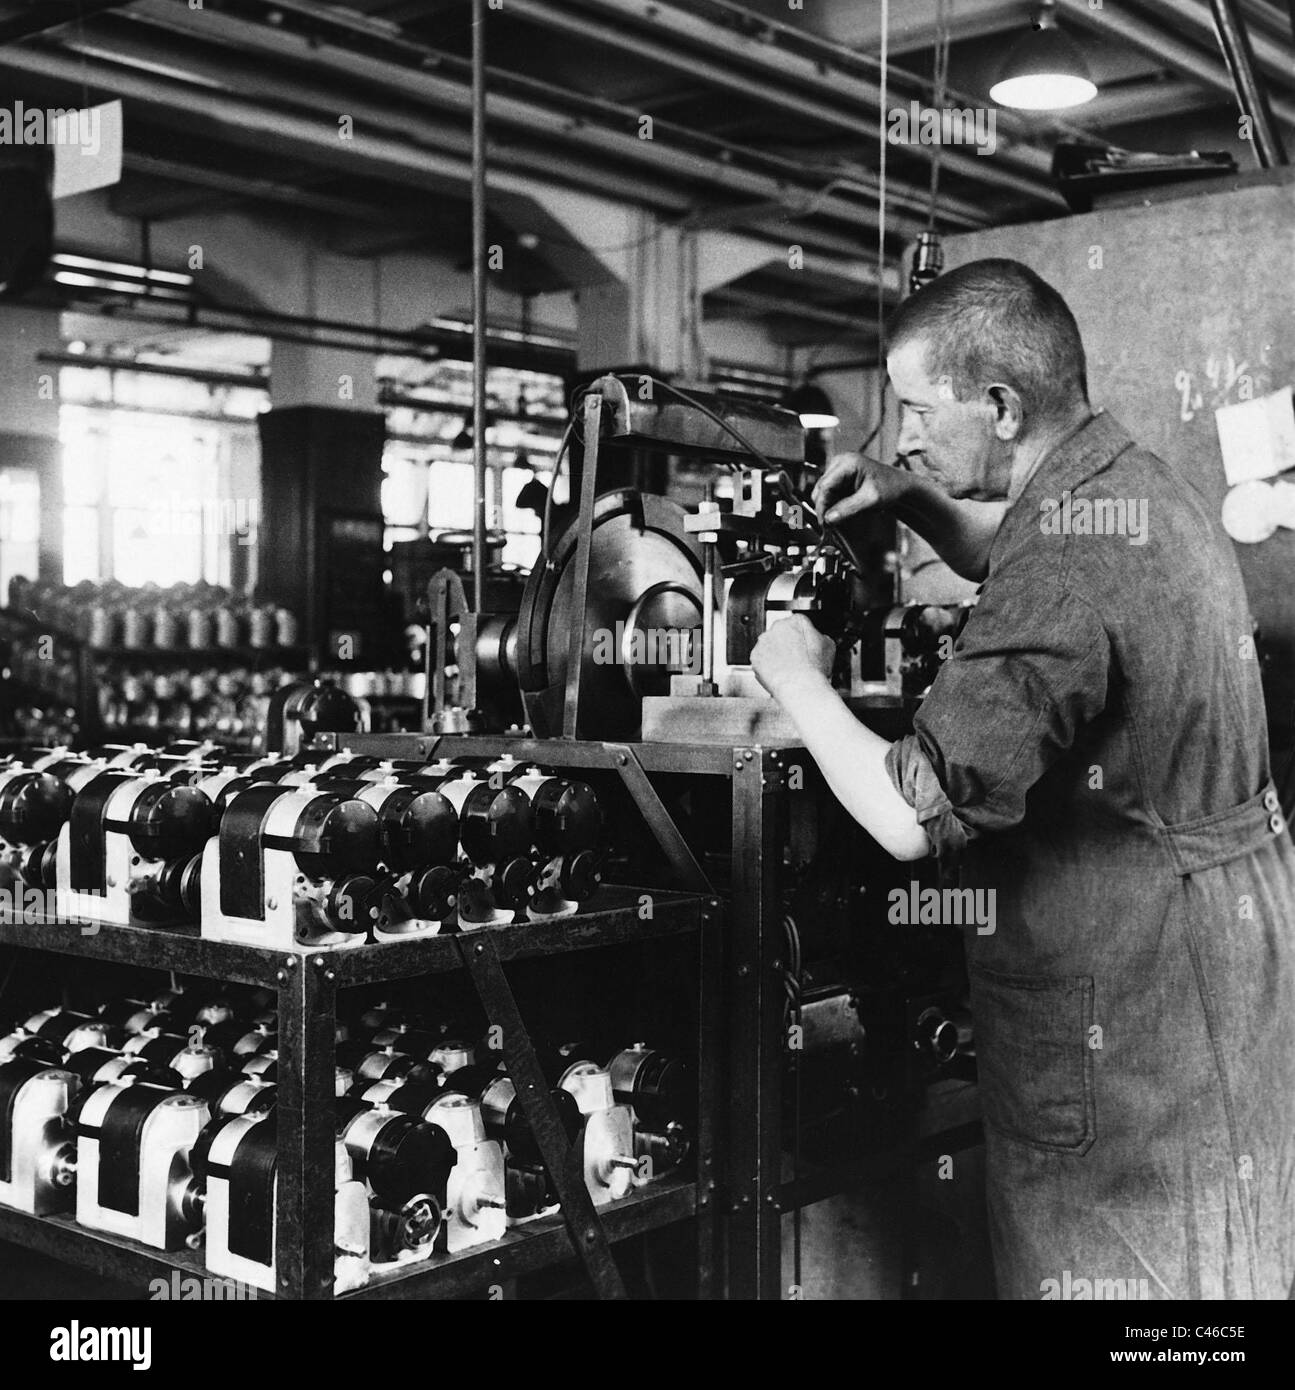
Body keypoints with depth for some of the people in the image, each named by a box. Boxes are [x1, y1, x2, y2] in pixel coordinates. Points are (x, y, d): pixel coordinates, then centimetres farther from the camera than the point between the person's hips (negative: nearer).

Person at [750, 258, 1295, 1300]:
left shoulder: (1068, 566, -27)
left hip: (1134, 1008, -10)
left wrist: (797, 678, -12)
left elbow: (910, 818, -28)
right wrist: (912, 497, 9)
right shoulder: (1145, 485, 4)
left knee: (1099, 1264, 5)